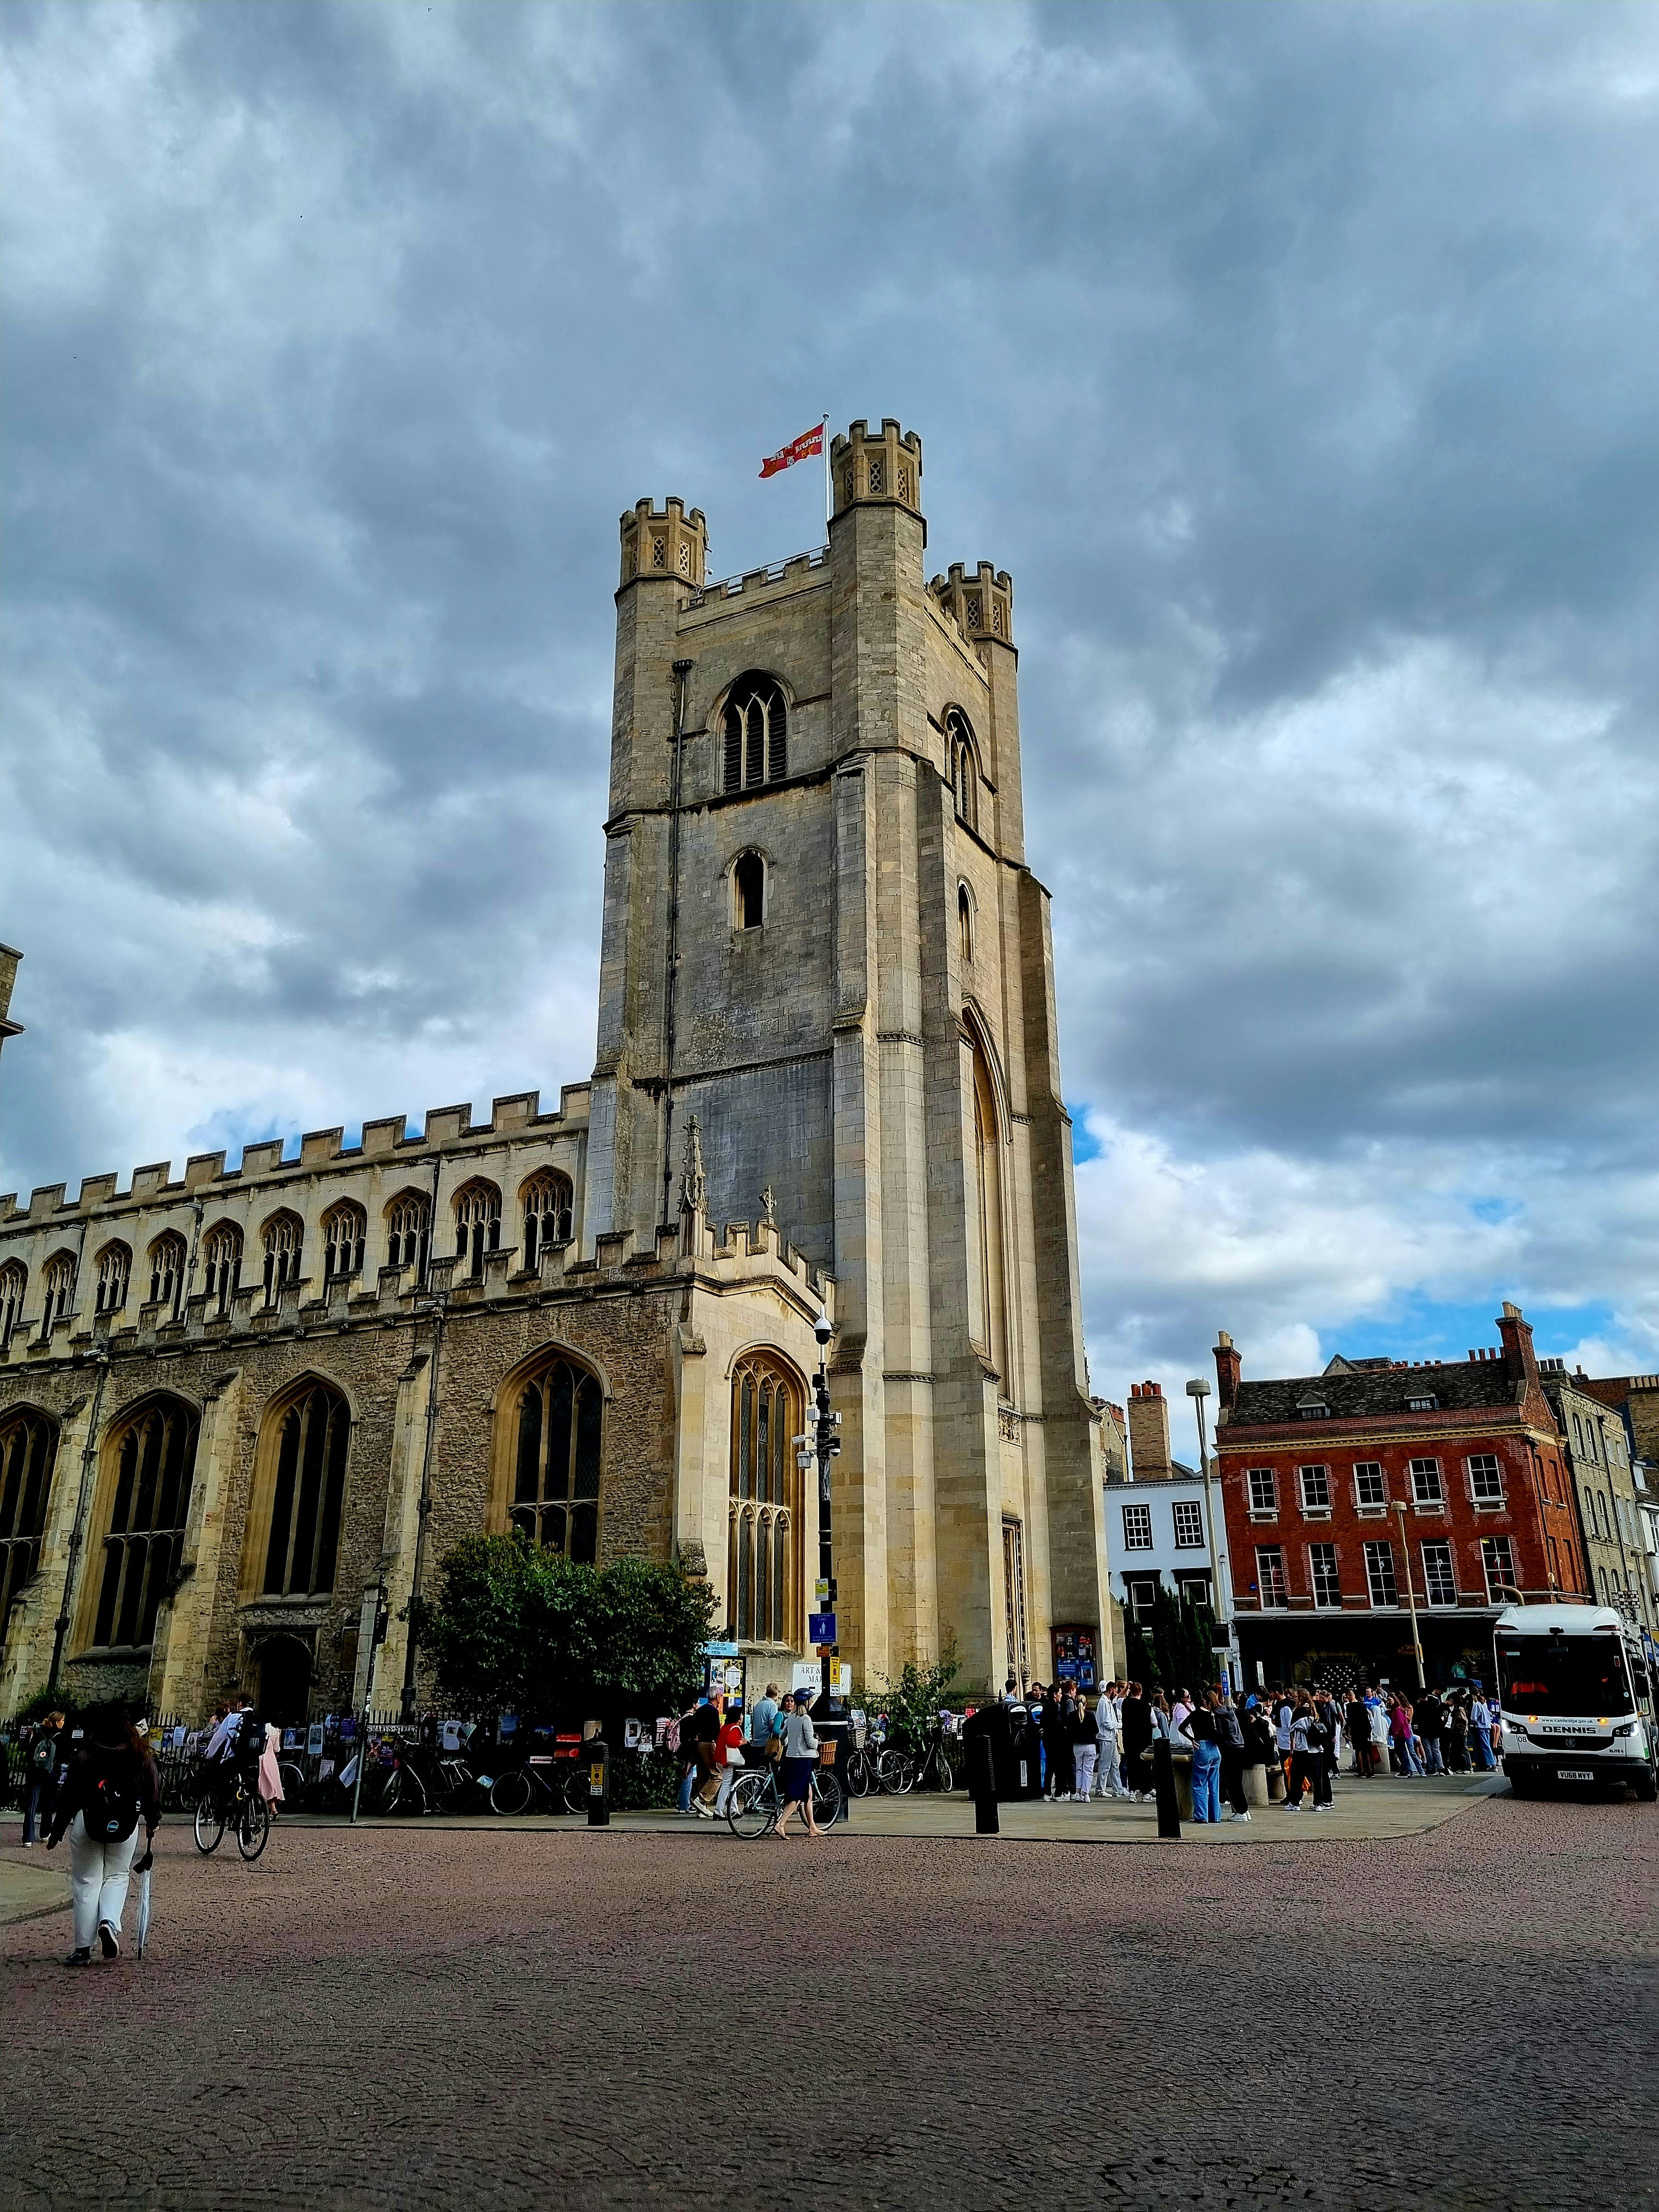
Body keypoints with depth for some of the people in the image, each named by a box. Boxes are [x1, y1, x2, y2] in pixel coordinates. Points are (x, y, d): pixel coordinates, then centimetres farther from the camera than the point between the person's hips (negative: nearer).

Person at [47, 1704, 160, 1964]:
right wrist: (153, 1823, 21)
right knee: (117, 1876, 18)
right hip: (127, 1825, 2)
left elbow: (68, 1796, -3)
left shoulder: (84, 1757, -6)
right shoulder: (141, 1756, 2)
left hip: (86, 1823, -2)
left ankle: (83, 1949, 11)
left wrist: (56, 1832, 9)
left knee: (86, 1883, 9)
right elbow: (154, 1789, 7)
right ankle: (110, 1923, -7)